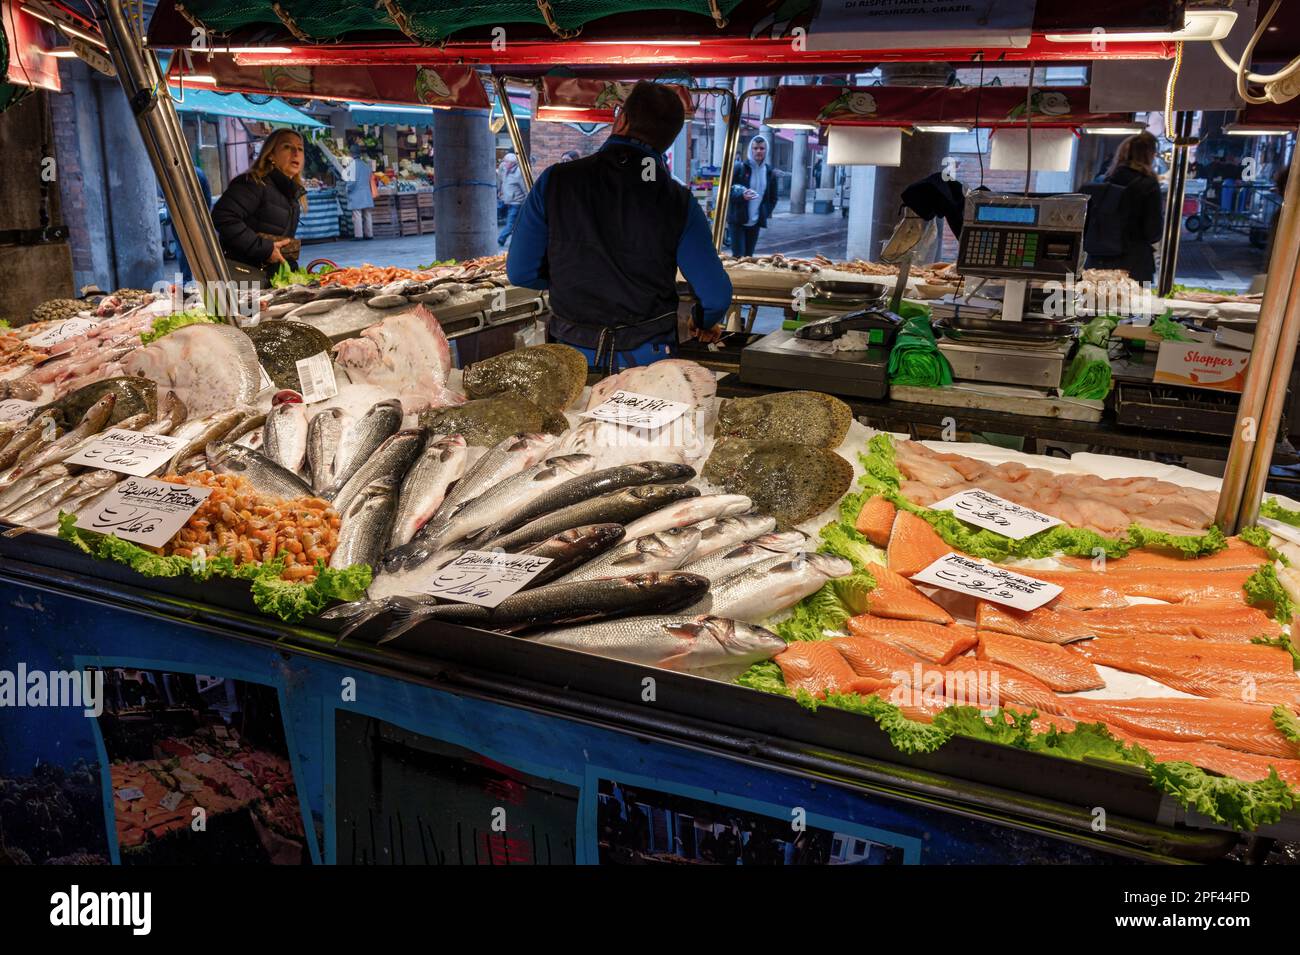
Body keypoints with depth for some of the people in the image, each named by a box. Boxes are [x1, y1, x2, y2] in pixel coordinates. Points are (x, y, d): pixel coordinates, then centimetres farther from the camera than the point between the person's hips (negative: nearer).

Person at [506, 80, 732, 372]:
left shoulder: (555, 180, -6)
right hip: (648, 358, -1)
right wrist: (704, 322, 16)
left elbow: (520, 272, -1)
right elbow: (716, 294, -8)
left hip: (573, 357, 1)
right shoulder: (678, 202, -8)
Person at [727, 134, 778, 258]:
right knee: (738, 256, -9)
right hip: (738, 220, -4)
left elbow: (773, 198, 15)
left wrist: (765, 214, 1)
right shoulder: (739, 168, -5)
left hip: (755, 222, 4)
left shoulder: (769, 172, 7)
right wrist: (741, 195, -25)